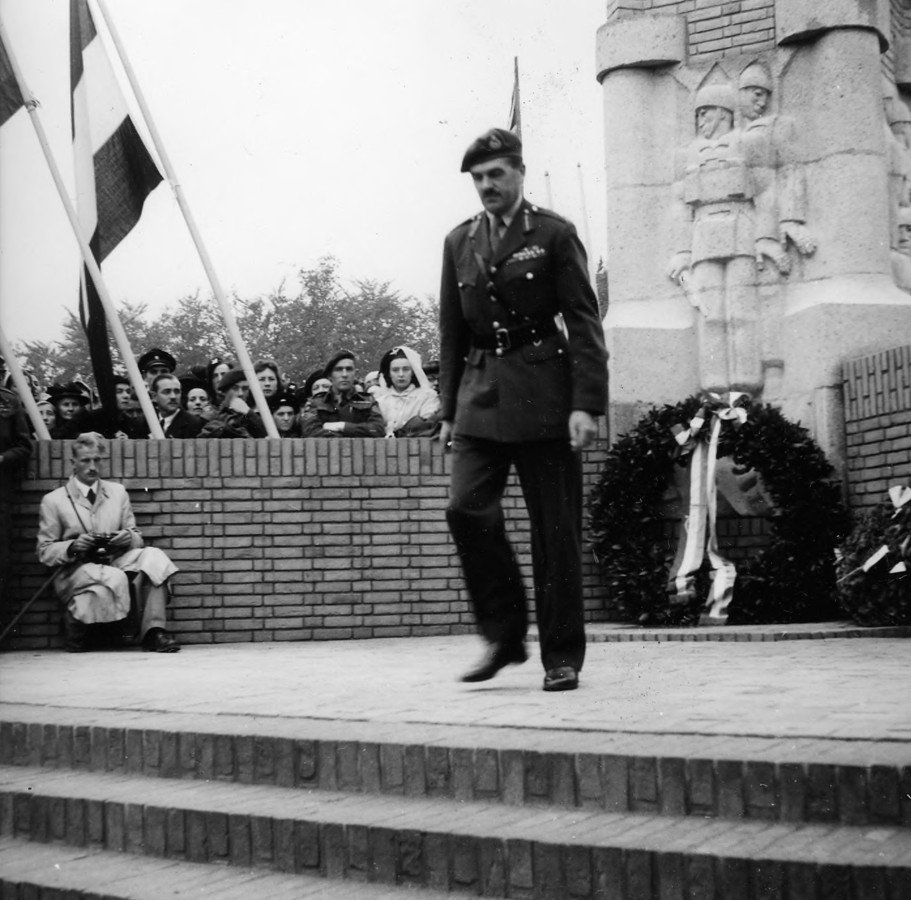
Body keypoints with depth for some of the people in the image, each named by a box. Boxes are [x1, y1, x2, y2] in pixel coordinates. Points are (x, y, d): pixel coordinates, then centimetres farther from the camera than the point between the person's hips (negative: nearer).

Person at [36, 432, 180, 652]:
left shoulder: (118, 492, 15)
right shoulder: (53, 500, 4)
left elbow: (138, 538, 15)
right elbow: (45, 552, 2)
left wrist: (129, 538, -10)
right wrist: (72, 547, -18)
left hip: (116, 560, 4)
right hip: (76, 570, -4)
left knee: (153, 556, -26)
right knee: (115, 579, -37)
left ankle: (153, 632, -29)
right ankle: (76, 617, -9)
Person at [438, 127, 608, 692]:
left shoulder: (554, 235, 0)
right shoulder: (459, 242, 13)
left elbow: (584, 324, -5)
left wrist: (586, 404, -13)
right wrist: (449, 409, 12)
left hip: (543, 396, -4)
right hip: (482, 396, 4)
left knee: (555, 528, -1)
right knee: (467, 508, -12)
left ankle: (563, 656, 9)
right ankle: (504, 634, 3)